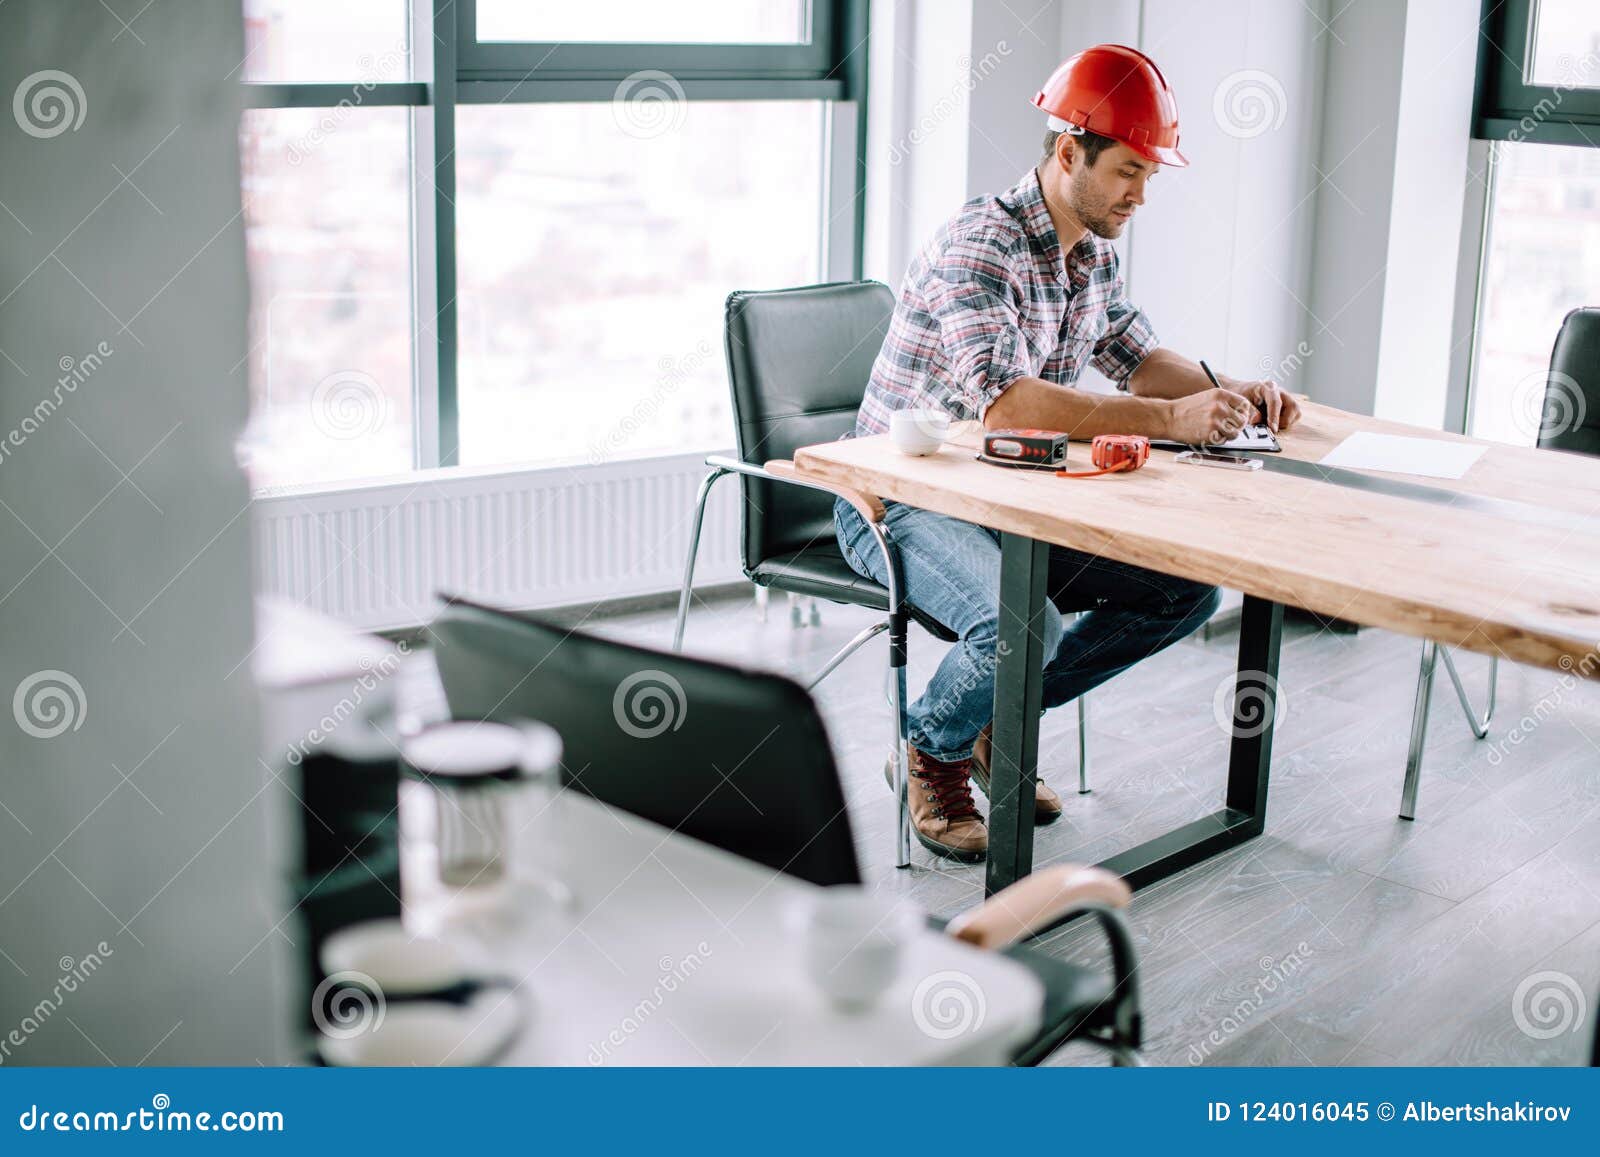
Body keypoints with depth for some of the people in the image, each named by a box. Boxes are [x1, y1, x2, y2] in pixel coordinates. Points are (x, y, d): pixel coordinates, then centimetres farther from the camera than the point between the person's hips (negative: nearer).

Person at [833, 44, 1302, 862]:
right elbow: (1004, 401, -35)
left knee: (1186, 590, -1)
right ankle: (934, 756, 0)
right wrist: (1168, 419, -38)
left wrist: (1228, 393, -3)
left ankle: (1000, 718, 13)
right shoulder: (980, 245, -23)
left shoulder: (1093, 251, 6)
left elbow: (1137, 357, 17)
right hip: (902, 501, -9)